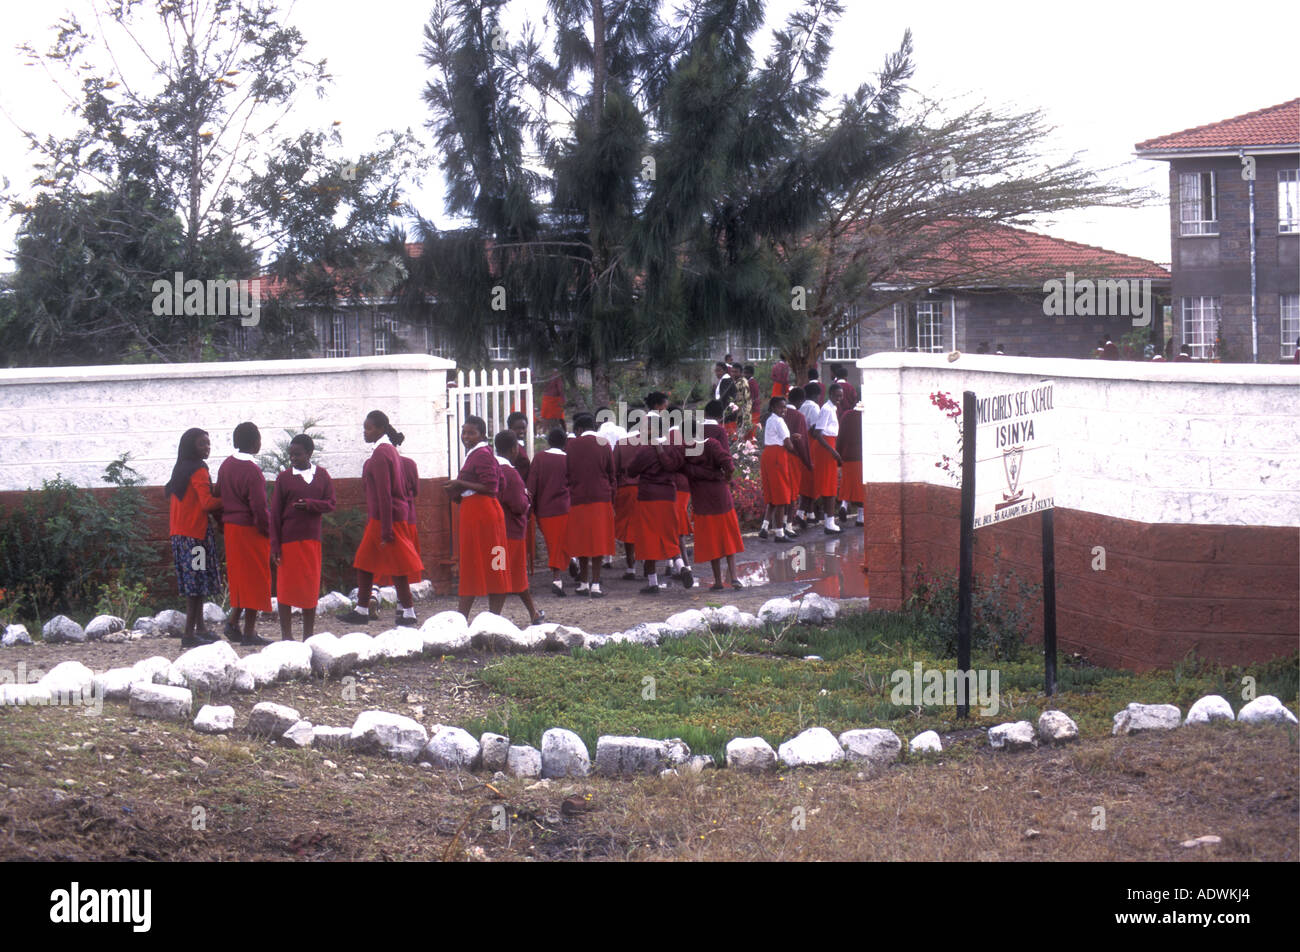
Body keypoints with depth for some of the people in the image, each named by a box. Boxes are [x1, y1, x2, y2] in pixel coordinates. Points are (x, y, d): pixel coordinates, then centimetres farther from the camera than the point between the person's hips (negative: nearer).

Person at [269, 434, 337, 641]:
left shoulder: (322, 475, 7)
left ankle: (308, 635, 13)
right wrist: (275, 545, -6)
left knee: (311, 588, 5)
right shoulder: (284, 477, 0)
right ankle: (286, 635, 4)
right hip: (289, 539, -2)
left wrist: (310, 504, -16)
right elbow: (275, 513, 0)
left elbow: (331, 503, 3)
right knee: (286, 587, -1)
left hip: (312, 538, 2)